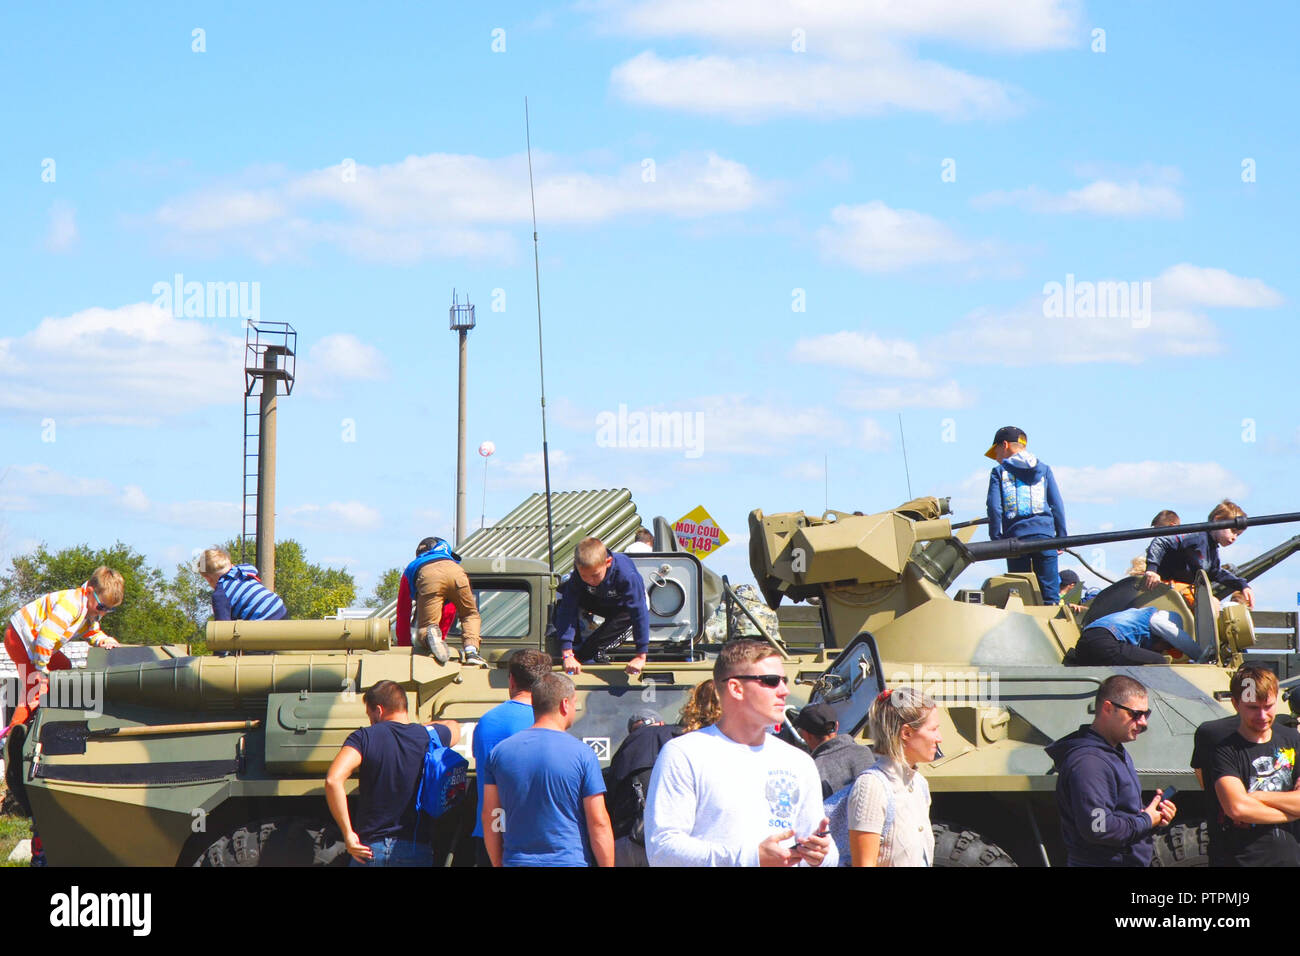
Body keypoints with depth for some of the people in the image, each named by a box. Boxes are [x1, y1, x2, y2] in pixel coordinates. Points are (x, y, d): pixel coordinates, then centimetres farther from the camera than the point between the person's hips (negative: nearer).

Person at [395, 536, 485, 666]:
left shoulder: (410, 569, 42)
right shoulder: (449, 558, 48)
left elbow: (403, 613, 41)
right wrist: (443, 635, 58)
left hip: (429, 578, -2)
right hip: (456, 572, 2)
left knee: (424, 630, 4)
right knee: (470, 615, 26)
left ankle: (431, 634, -33)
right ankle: (471, 651, 1)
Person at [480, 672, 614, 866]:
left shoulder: (500, 751, 5)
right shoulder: (582, 754, -5)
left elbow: (489, 817, 9)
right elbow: (598, 823, -6)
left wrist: (498, 864, 19)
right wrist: (608, 866, 2)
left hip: (516, 861, 4)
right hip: (570, 861, -3)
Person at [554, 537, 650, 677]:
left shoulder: (626, 575, -42)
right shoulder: (578, 574, -33)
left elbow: (639, 613, -42)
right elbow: (567, 611, -35)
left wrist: (641, 657, -45)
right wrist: (567, 654, -42)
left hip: (622, 606, -3)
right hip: (597, 600, 3)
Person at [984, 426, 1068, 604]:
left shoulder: (999, 472, 7)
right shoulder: (1044, 470, 14)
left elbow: (994, 508, -3)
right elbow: (1057, 506, 10)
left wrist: (996, 539, 1)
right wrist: (1061, 537, 13)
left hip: (1015, 536, -1)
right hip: (1044, 535, 1)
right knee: (1049, 592, 0)